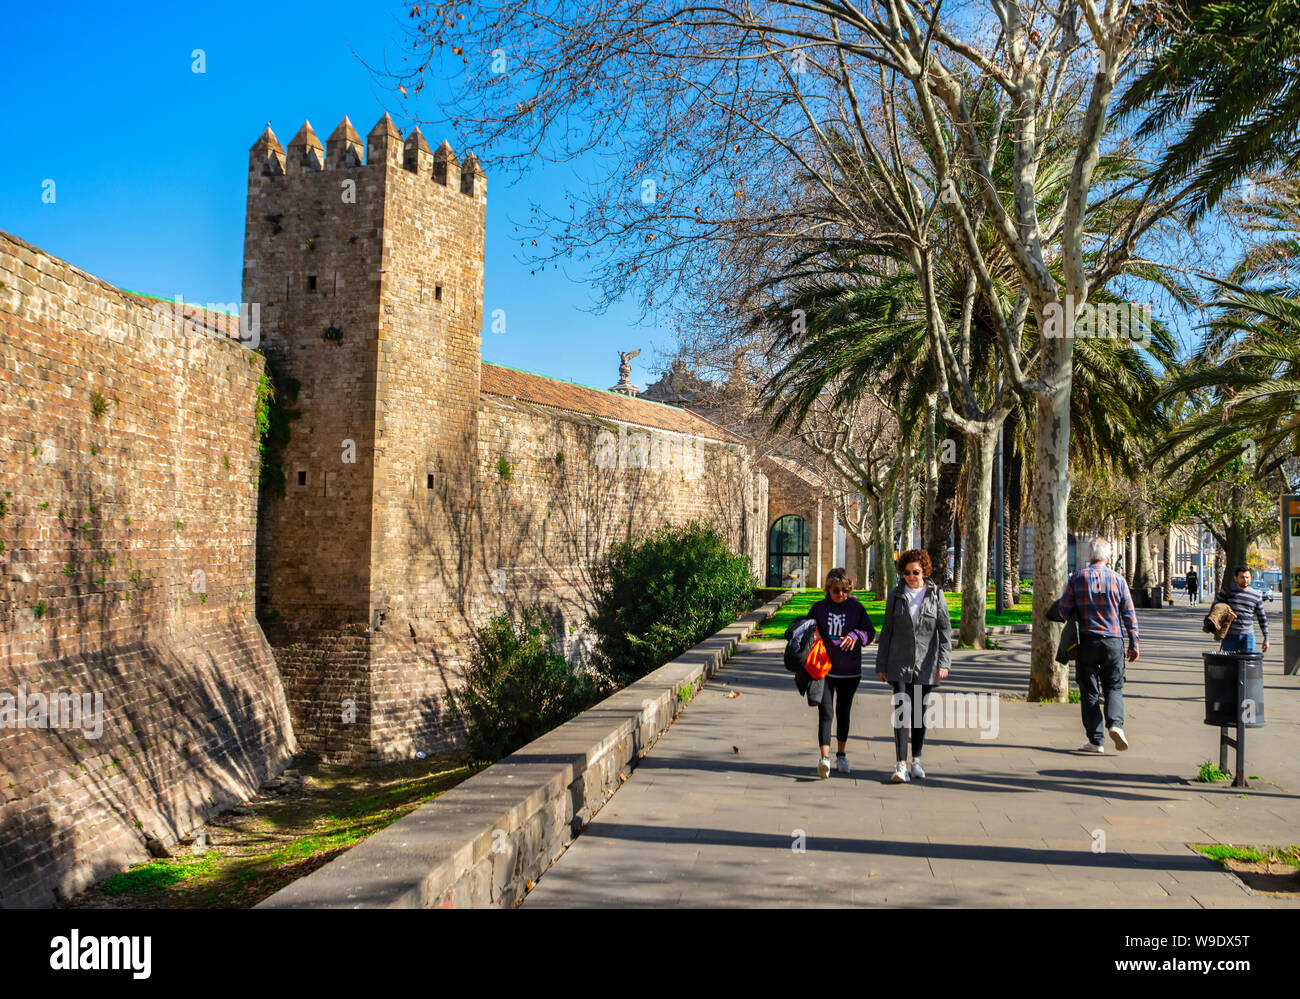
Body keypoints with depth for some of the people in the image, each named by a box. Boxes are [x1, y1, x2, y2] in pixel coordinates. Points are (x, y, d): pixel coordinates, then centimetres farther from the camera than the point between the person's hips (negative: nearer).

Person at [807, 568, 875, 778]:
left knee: (843, 713, 14)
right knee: (825, 713, -13)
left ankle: (841, 756, 30)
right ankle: (825, 758, -20)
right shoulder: (818, 608, 3)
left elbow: (869, 631, -3)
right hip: (824, 670, -1)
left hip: (850, 672, 1)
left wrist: (855, 635, -23)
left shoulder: (856, 608, 2)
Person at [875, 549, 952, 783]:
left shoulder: (936, 595, 1)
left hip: (925, 663, 0)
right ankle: (901, 765, -13)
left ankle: (916, 759, 24)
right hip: (900, 662, 0)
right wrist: (881, 665, 5)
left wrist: (944, 662, -15)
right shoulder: (895, 595, 4)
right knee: (902, 710, -10)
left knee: (919, 711, 10)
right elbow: (886, 631, 7)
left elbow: (945, 631, -4)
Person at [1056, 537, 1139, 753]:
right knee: (1114, 687, 13)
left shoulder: (1076, 578, -2)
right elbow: (1129, 614, 2)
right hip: (1112, 641, 1)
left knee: (1089, 691, 5)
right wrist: (1134, 644, 8)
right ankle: (1115, 723, -12)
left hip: (1086, 641, -1)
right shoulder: (1117, 579, 0)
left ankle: (1096, 740, 4)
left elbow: (1064, 610, -3)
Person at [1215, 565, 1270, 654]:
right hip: (1230, 636, -1)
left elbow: (1262, 618, 13)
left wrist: (1266, 638, 10)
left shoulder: (1256, 596, 7)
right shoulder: (1227, 591, 2)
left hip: (1248, 636, 1)